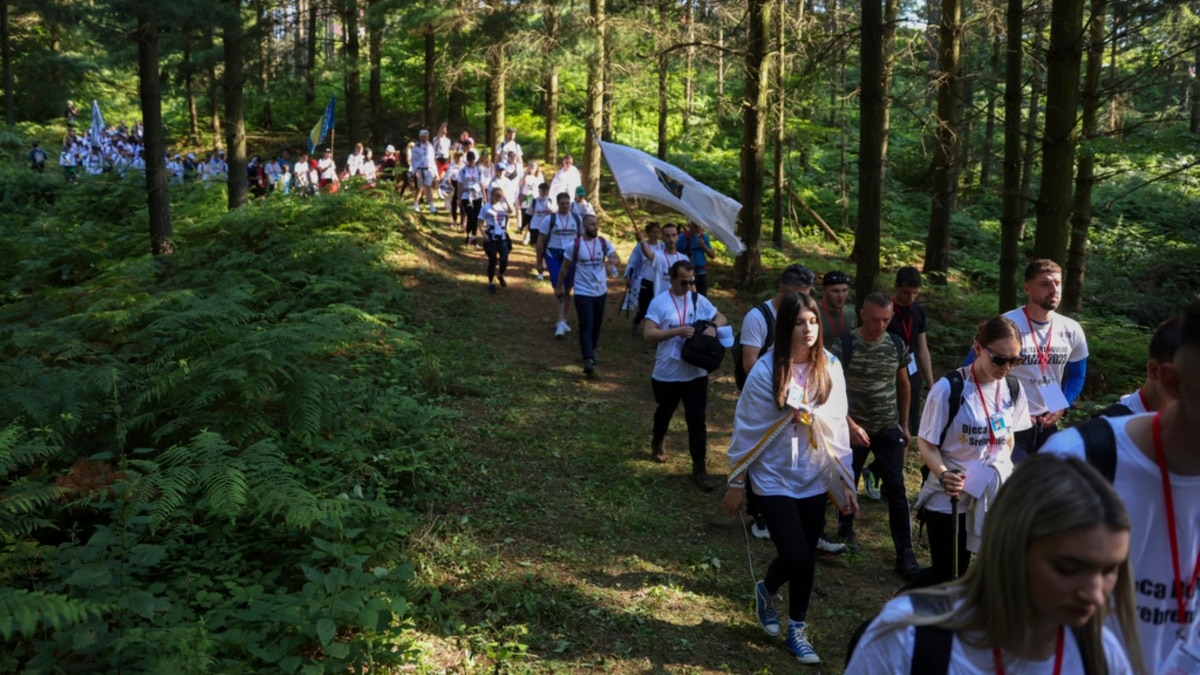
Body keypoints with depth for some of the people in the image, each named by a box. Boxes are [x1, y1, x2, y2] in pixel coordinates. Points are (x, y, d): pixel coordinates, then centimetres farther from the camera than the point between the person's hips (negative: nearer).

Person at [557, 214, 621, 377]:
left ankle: (591, 350, 38)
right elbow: (565, 267, 0)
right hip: (583, 292, -4)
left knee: (597, 324, 17)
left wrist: (612, 261, -32)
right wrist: (559, 286, 5)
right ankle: (588, 359, -17)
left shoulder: (604, 243, -1)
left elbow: (617, 259, -8)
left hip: (601, 291, 4)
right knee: (586, 325, -12)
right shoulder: (575, 245, -10)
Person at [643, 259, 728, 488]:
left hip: (696, 373, 2)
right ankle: (658, 443, 52)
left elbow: (721, 318, 8)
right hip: (667, 374, -2)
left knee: (697, 420, 0)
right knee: (664, 412, 22)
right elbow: (648, 335, -19)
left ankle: (699, 468, 5)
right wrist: (677, 331, -28)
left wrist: (713, 327, -15)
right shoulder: (659, 302, -13)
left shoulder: (699, 300, -1)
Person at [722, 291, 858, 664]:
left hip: (815, 479, 4)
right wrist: (736, 483, -3)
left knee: (807, 559, 10)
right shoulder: (766, 371, -15)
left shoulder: (830, 368, -4)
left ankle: (797, 630, 32)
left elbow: (838, 425, 4)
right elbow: (746, 428, -8)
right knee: (795, 557, -9)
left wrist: (846, 481, 5)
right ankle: (766, 590, 25)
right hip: (774, 478, -4)